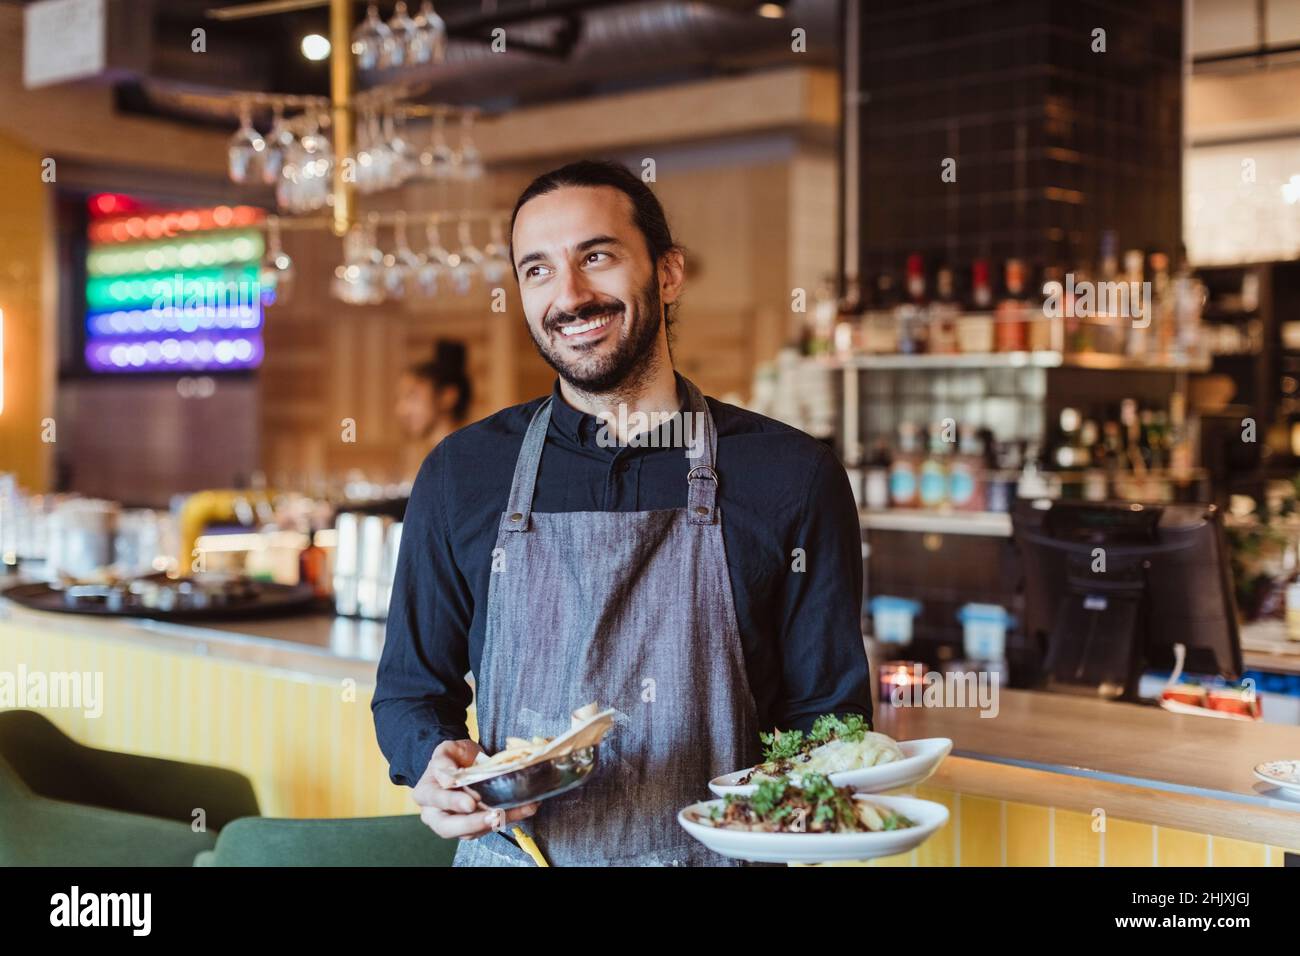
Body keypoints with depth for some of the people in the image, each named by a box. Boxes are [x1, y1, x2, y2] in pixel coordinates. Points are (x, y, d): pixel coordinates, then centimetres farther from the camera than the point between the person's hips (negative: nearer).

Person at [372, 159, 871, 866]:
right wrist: (436, 759, -6)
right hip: (511, 850, 2)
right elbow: (410, 688, 14)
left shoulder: (793, 478, 2)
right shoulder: (461, 474, 6)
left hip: (717, 850, -1)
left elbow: (826, 711, 8)